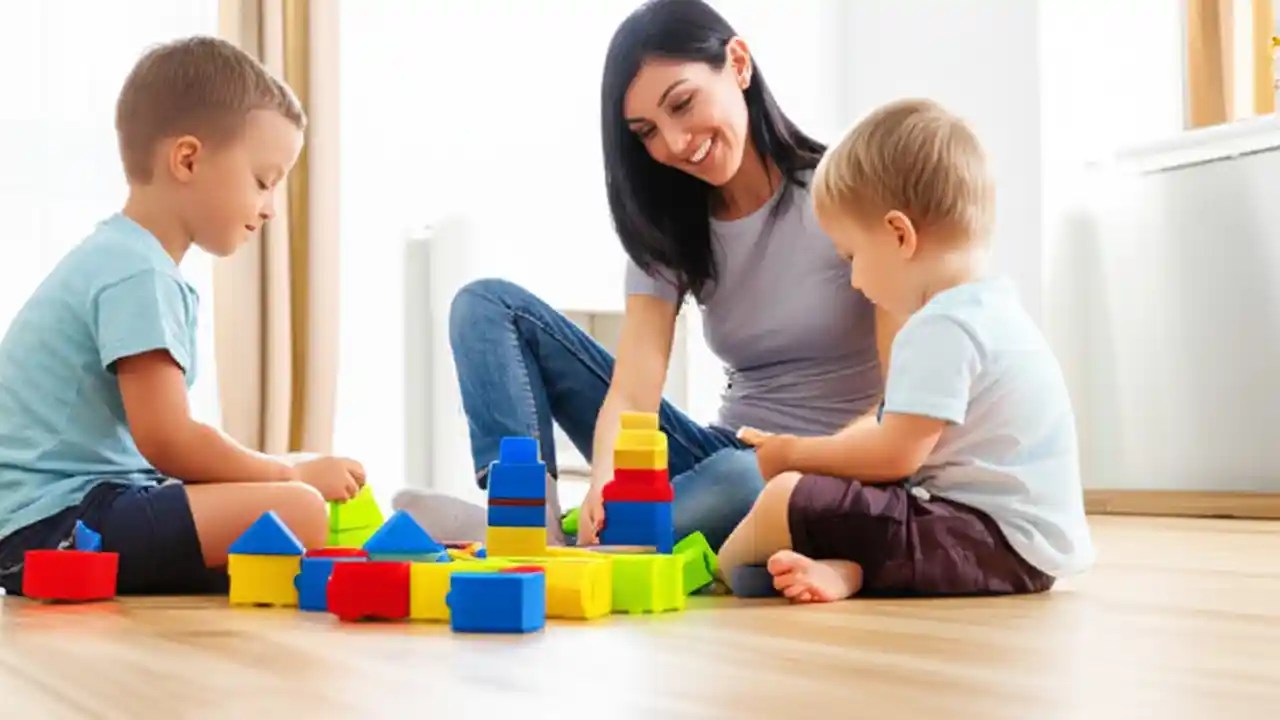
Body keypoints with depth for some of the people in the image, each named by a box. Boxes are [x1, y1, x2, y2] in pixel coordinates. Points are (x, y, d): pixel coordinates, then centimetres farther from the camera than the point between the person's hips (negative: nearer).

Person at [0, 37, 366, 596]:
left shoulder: (120, 258, 19)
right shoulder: (137, 274, -14)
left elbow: (157, 438, 22)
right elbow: (168, 442, -20)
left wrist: (289, 477, 14)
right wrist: (295, 476, -6)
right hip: (57, 523, -11)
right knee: (297, 514, -26)